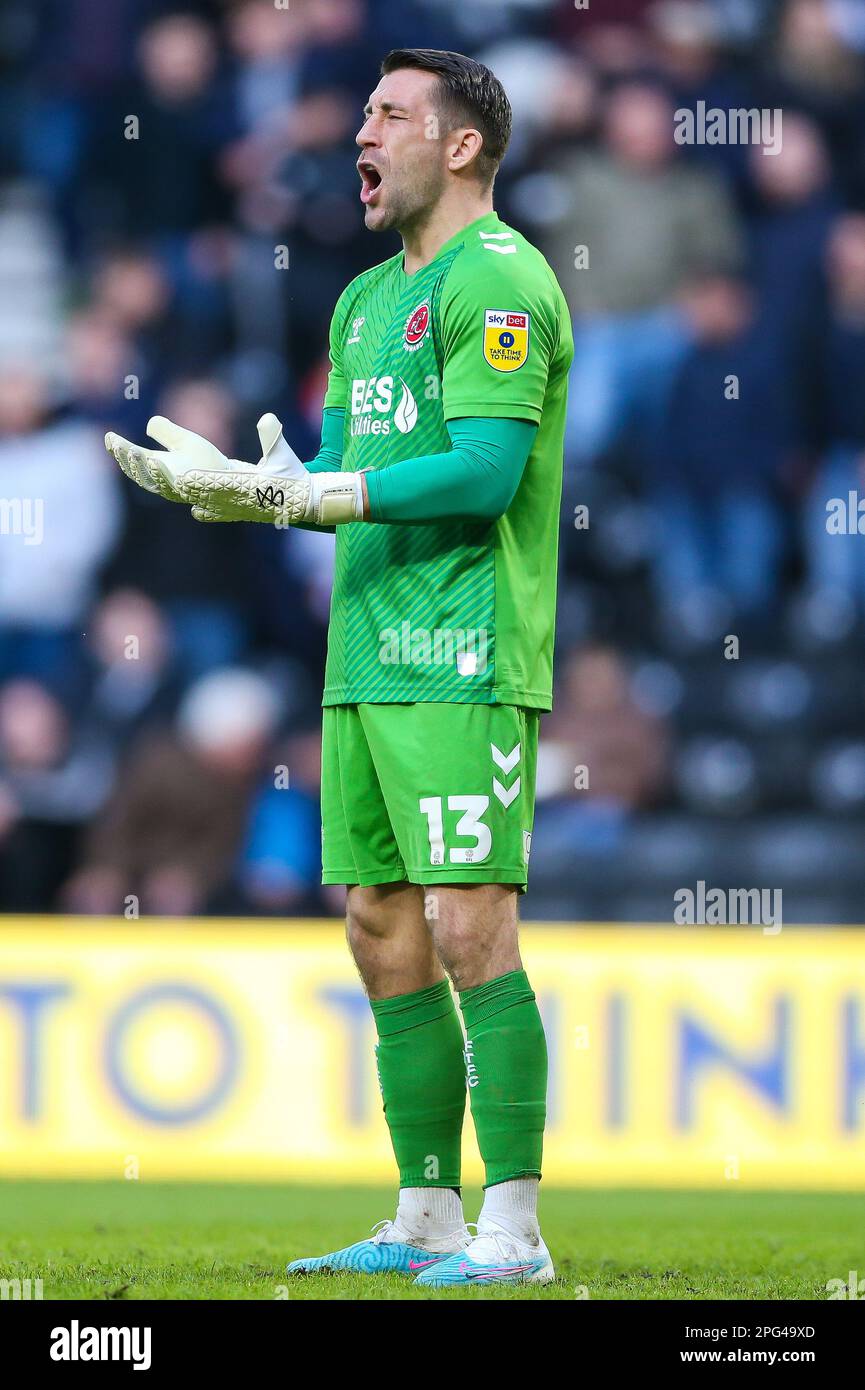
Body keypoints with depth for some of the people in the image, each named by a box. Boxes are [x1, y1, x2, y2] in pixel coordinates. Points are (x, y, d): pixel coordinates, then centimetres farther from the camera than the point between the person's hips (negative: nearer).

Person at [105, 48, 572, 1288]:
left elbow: (483, 473, -18)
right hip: (367, 664, 9)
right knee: (384, 936, 8)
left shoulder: (497, 281, -9)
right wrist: (229, 483, 2)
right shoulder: (368, 301, 20)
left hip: (464, 670, -9)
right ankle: (426, 1221, 14)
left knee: (469, 929, -11)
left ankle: (514, 1229, -9)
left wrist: (295, 493, -19)